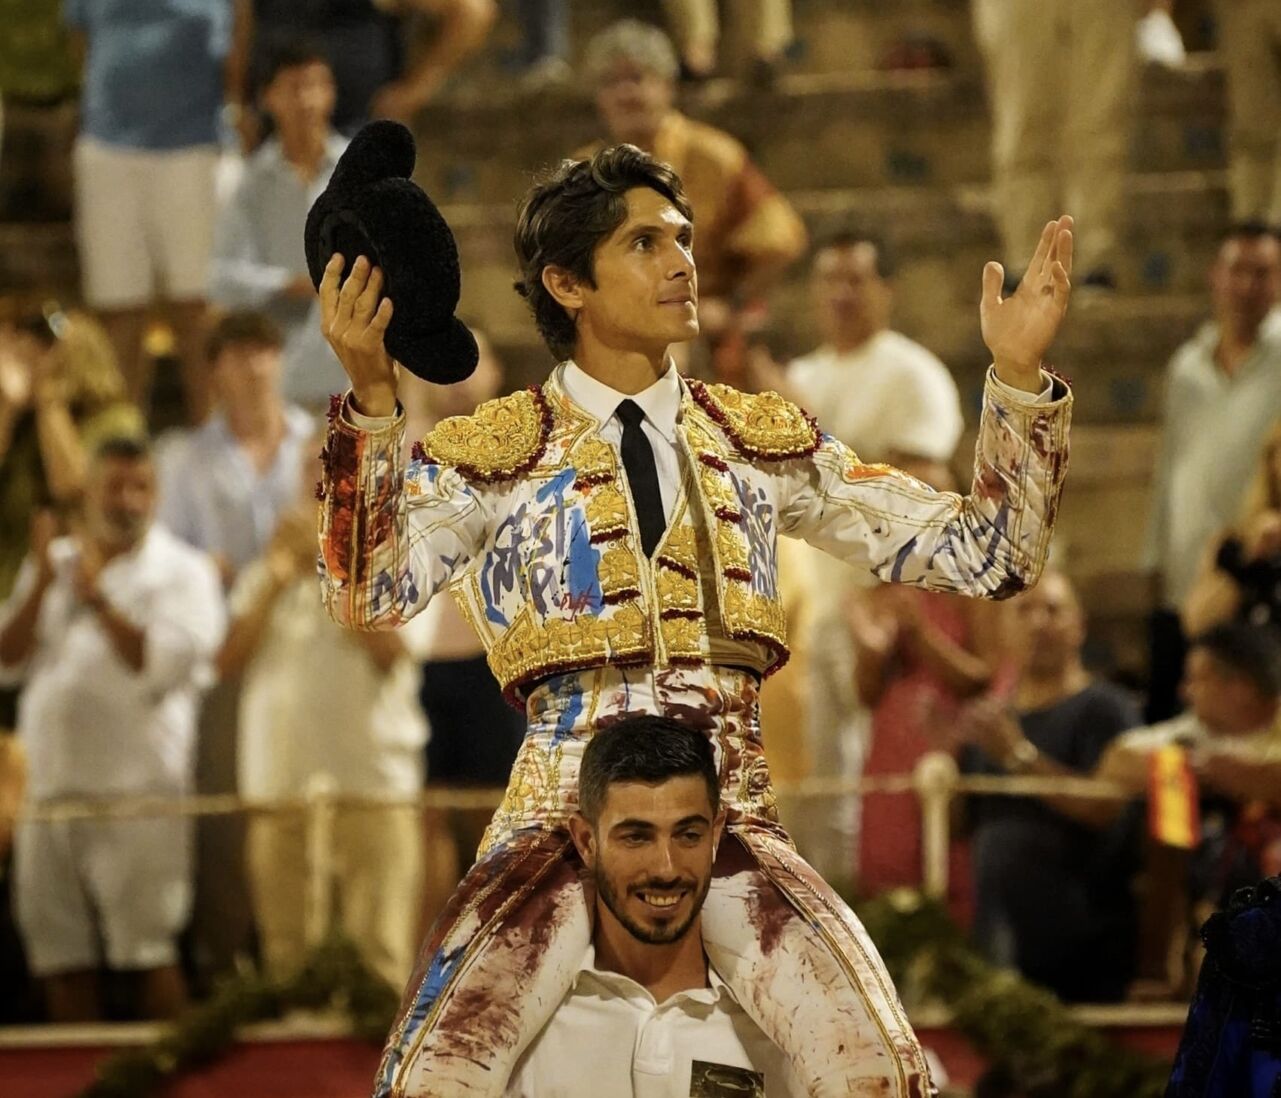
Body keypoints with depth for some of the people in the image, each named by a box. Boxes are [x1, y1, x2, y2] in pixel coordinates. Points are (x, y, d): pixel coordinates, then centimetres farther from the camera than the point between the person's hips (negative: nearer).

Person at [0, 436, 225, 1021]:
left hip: (136, 785, -5)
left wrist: (97, 596, -11)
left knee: (151, 949, -8)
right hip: (50, 784, 5)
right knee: (62, 951, 6)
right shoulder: (52, 564, 17)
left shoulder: (181, 572, 2)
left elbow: (163, 665, -12)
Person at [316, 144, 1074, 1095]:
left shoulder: (764, 442, 15)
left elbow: (983, 554, 13)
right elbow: (371, 594, -11)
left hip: (731, 819, 2)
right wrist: (372, 401, -21)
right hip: (565, 811, -2)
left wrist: (1019, 376, 1)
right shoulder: (495, 454, 6)